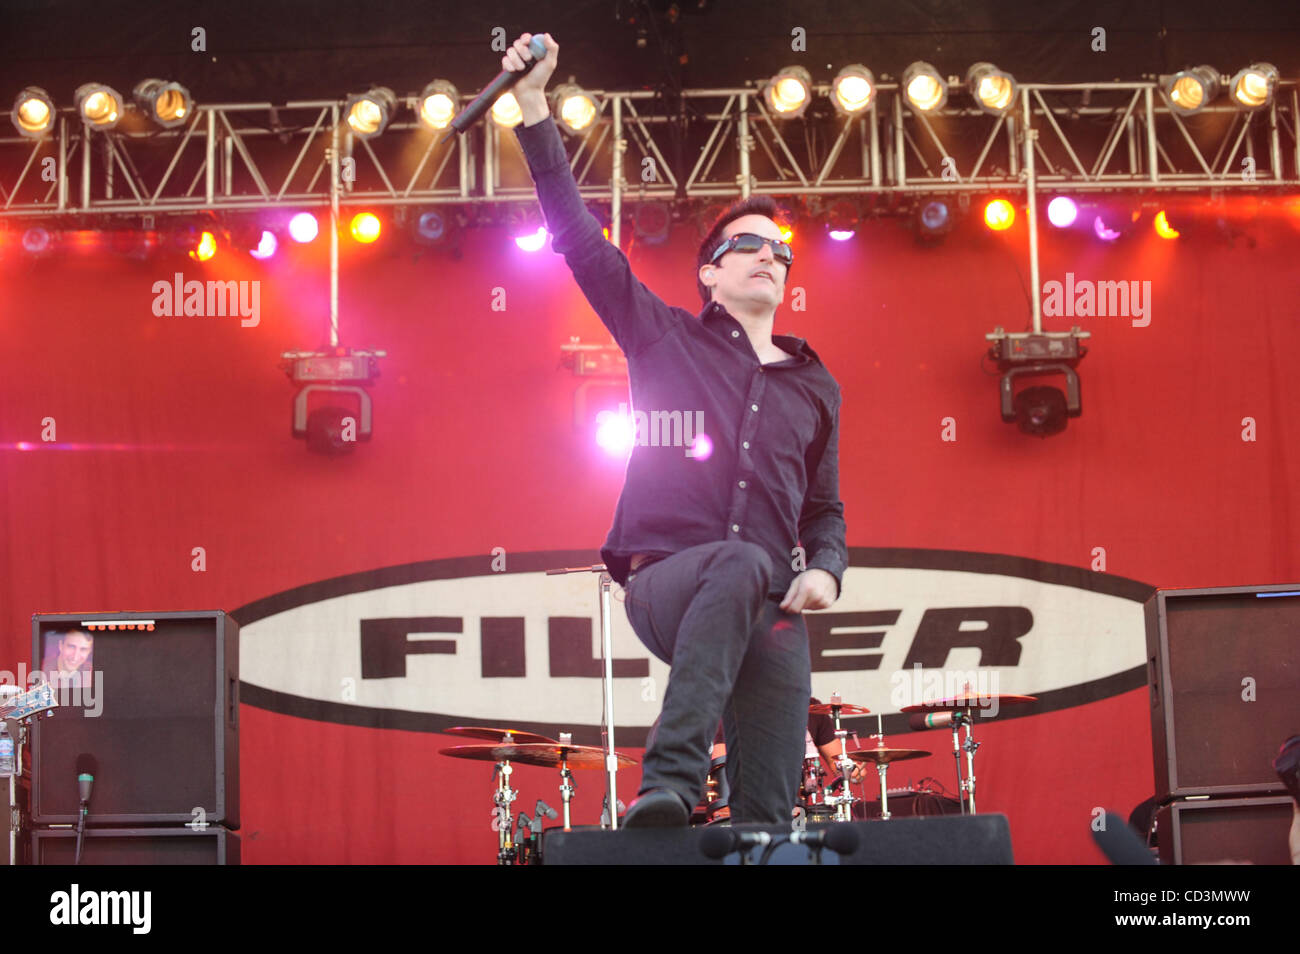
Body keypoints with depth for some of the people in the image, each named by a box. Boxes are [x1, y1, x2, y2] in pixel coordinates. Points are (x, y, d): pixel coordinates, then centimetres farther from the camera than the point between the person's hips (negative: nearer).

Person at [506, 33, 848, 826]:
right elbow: (580, 239, 7)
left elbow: (825, 509, 27)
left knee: (769, 817, -8)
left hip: (768, 613, 4)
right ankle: (669, 784, -46)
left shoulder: (815, 388, 23)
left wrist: (826, 569, 3)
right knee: (742, 563, -40)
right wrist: (536, 109, 1)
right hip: (665, 581, -4)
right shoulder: (667, 339, 13)